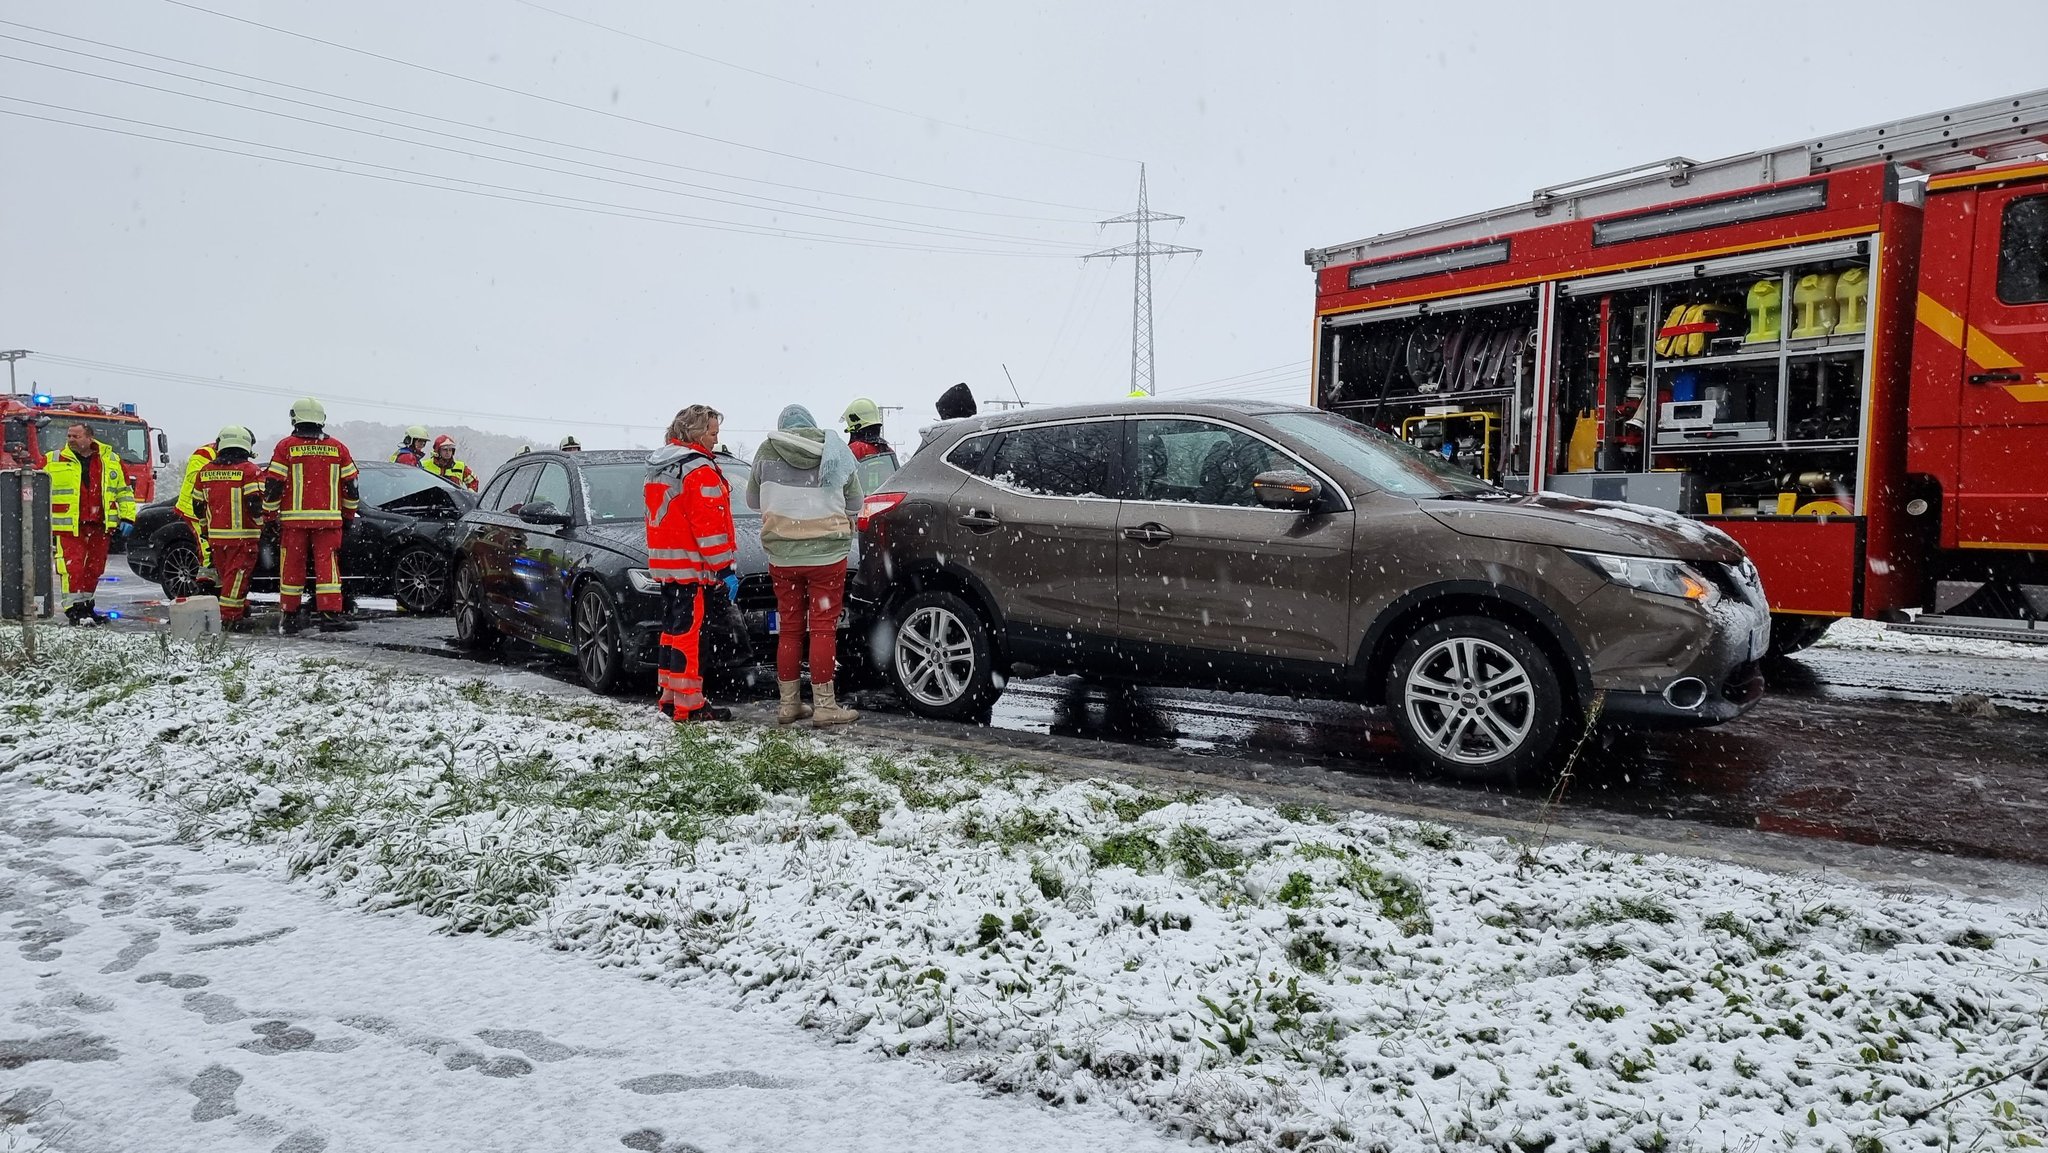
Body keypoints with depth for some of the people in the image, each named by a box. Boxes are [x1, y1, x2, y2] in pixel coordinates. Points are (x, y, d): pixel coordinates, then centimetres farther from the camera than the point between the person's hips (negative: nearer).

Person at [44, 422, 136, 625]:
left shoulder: (111, 460, 9)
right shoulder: (53, 461, 3)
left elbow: (124, 491, 15)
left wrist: (127, 517, 7)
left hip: (100, 525, 3)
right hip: (68, 526, -3)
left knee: (95, 567, 11)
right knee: (72, 567, -9)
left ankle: (87, 604, 24)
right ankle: (73, 608, -5)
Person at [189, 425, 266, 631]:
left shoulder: (205, 471, 10)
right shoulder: (250, 470, -8)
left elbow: (197, 504, 16)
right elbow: (256, 503, -16)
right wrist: (260, 523, 1)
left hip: (216, 536, 5)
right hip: (242, 535, -5)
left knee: (225, 575, 16)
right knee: (237, 575, -5)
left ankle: (240, 610, 26)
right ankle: (231, 617, -8)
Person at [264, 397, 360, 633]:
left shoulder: (285, 447, 0)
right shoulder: (338, 448, 6)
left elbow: (272, 484, -1)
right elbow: (350, 485, 10)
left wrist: (270, 514, 8)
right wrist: (348, 514, 20)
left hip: (293, 519, -1)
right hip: (328, 518, 1)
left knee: (292, 567, 7)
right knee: (327, 565, -1)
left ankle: (290, 616, 13)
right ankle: (330, 615, -9)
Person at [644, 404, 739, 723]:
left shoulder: (659, 466, 17)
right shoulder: (699, 469, -14)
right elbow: (708, 524, -19)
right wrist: (725, 568, -16)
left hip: (664, 561, 10)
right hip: (690, 564, -10)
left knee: (673, 628, 15)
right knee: (688, 631, -7)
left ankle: (670, 697, 20)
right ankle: (689, 706, -5)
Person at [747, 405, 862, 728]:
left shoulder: (766, 452, 0)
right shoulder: (836, 451, -1)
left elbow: (752, 500, 11)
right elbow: (855, 503, 6)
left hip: (782, 554, 2)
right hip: (827, 553, -2)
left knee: (789, 628, 12)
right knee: (823, 628, 2)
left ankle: (789, 704, 17)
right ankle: (824, 706, 1)